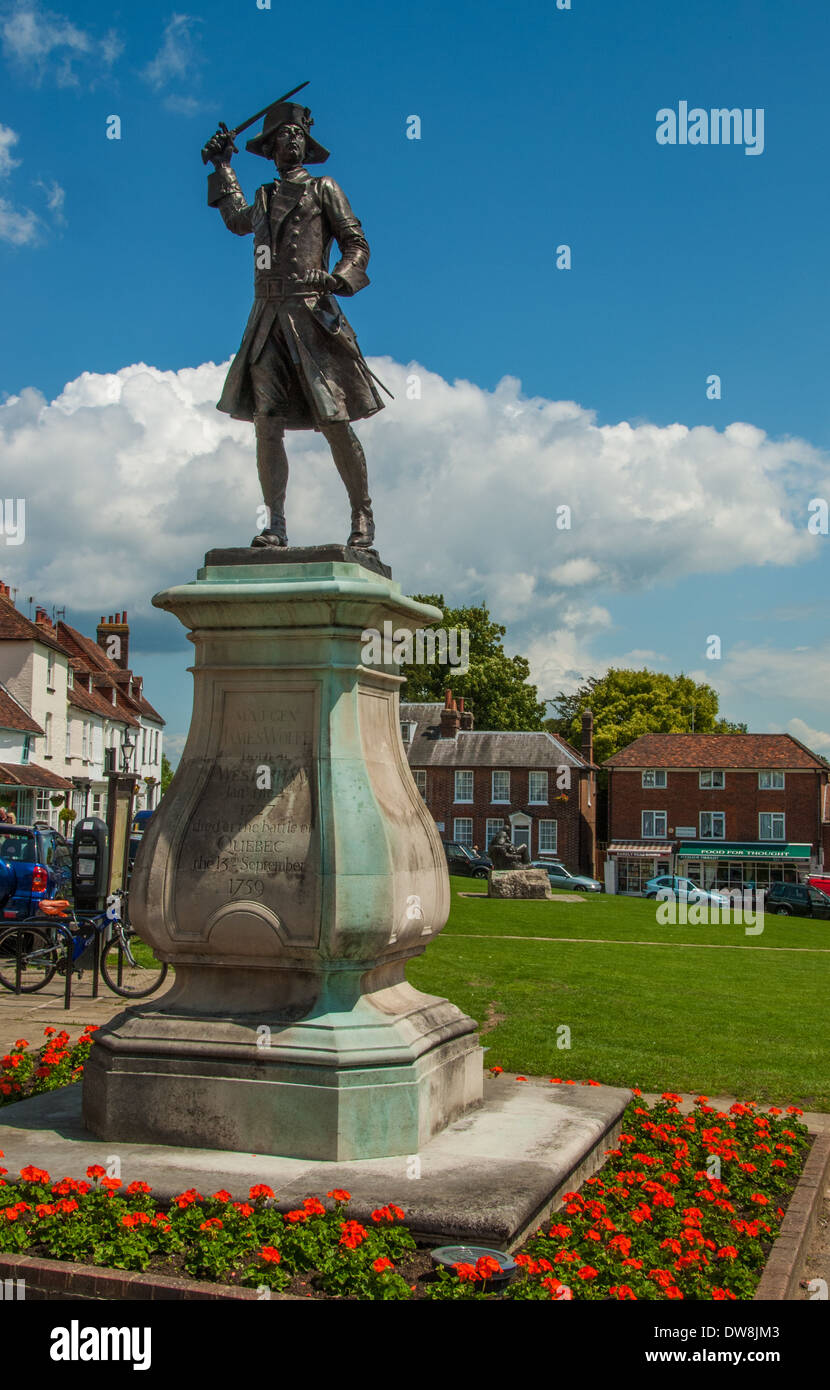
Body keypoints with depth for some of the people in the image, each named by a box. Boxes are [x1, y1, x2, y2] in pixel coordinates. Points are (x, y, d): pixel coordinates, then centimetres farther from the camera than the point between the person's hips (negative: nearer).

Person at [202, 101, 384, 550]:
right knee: (266, 422, -7)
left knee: (335, 422, -8)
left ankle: (363, 517, 3)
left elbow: (357, 244, 3)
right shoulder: (265, 197, 22)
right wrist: (222, 166, 44)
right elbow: (239, 222, 43)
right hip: (266, 319, 5)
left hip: (310, 315, -4)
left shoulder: (323, 190, 8)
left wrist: (338, 278, -16)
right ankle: (276, 526, -5)